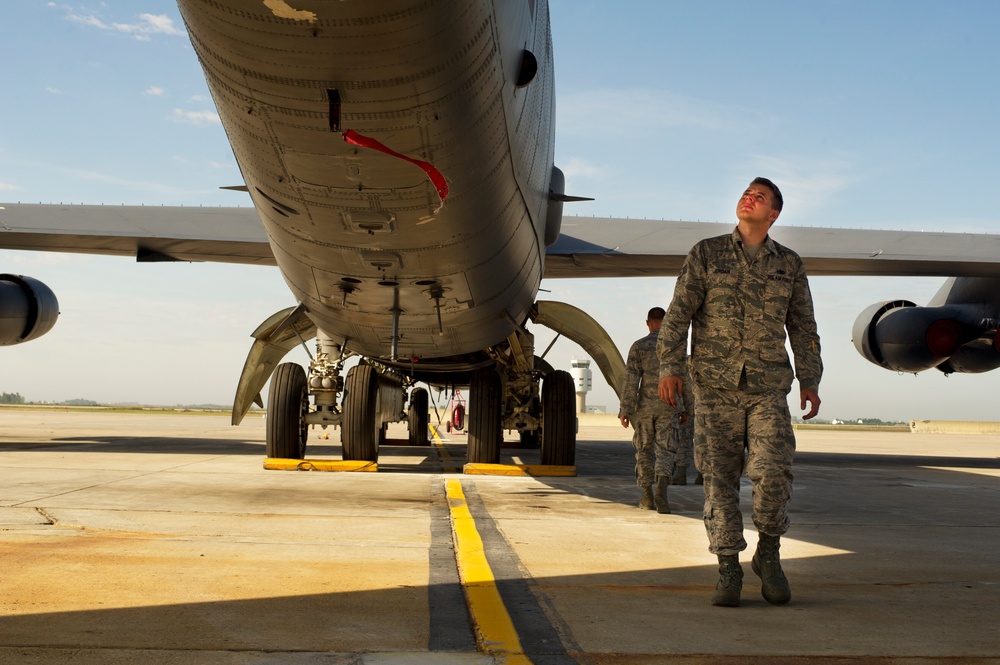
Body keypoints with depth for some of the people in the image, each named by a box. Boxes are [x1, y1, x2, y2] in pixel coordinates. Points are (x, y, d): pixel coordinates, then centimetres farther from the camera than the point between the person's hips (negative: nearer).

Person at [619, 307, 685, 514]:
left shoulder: (639, 346, -2)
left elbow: (631, 380, -9)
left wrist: (625, 410, -9)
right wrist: (686, 408, 15)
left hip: (645, 405, 0)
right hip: (668, 406, 0)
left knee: (645, 450, 13)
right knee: (665, 450, -2)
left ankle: (647, 496, 17)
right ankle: (661, 488, -27)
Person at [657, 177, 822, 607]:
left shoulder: (789, 265, 13)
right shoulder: (706, 254, 8)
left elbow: (803, 328, 15)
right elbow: (678, 314, 3)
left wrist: (809, 381, 5)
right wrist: (670, 366, -7)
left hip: (768, 388, 1)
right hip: (716, 384, 0)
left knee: (773, 472, -14)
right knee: (720, 478, -2)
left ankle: (768, 554, 8)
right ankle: (728, 569, 8)